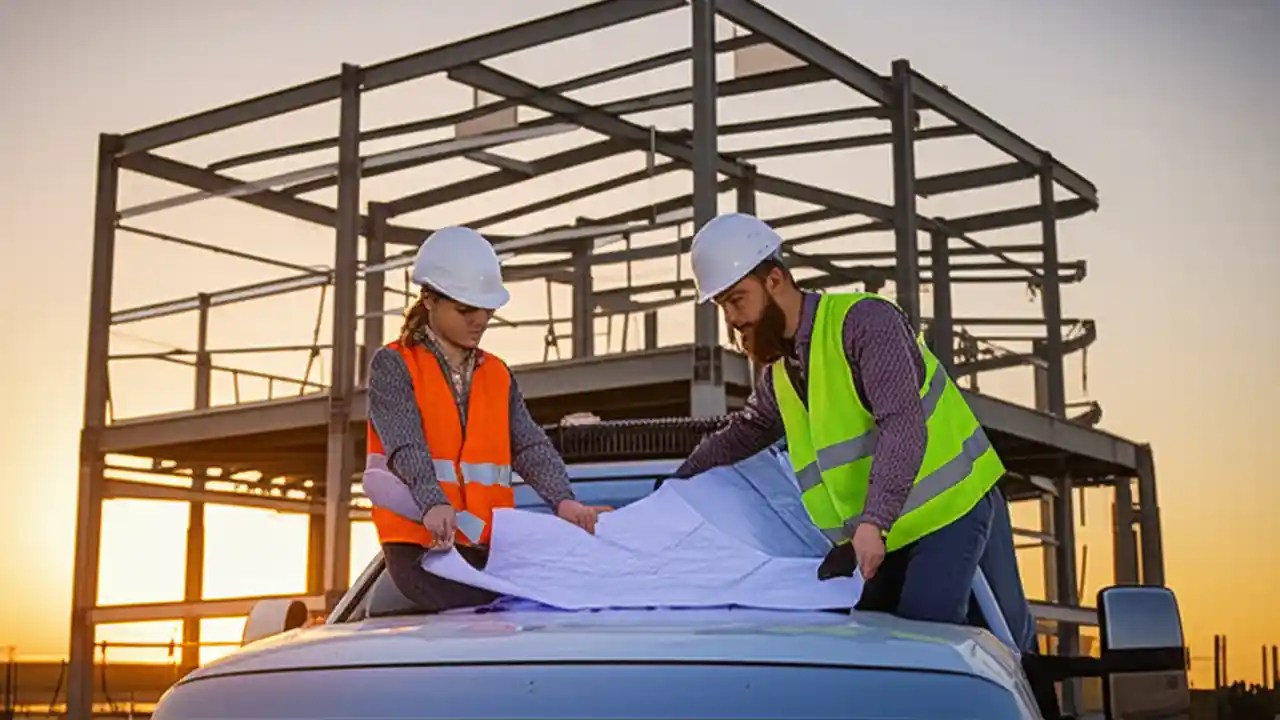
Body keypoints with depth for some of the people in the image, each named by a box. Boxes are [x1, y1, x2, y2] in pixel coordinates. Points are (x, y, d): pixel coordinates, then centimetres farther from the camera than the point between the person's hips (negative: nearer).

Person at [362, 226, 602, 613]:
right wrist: (433, 505, -33)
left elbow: (530, 446, 5)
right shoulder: (393, 364, 2)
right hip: (421, 543, -5)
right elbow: (406, 446, -13)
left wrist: (563, 500, -16)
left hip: (491, 546, 5)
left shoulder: (498, 375, 18)